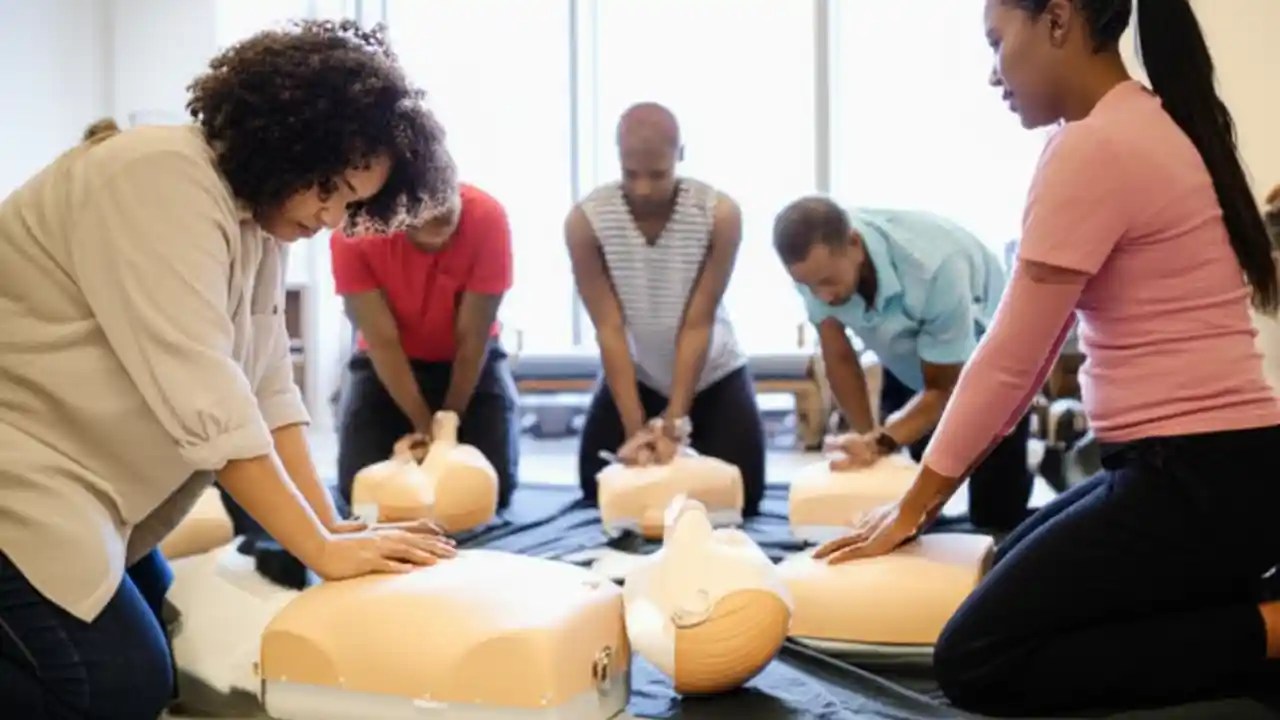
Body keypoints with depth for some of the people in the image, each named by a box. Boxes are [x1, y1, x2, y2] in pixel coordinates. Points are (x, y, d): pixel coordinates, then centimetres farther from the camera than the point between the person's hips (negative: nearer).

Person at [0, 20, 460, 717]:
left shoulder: (260, 213, 4)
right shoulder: (162, 179, -22)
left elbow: (266, 389, 1)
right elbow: (203, 403, -27)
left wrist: (333, 529, -7)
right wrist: (323, 549, -24)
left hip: (78, 481, 9)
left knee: (167, 652, 9)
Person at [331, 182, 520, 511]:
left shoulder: (487, 217, -29)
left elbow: (471, 339, -21)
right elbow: (383, 342, -22)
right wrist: (424, 426, -25)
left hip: (470, 361, 0)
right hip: (387, 363, 0)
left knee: (495, 487, -16)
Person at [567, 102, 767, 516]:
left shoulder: (720, 214, -23)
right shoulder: (586, 221, -22)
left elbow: (697, 326, -24)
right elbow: (609, 330, -23)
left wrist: (674, 425, -28)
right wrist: (635, 429, -29)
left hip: (713, 376, -1)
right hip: (633, 376, 1)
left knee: (739, 501, -5)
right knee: (600, 499, 0)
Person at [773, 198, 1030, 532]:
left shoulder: (934, 268, -41)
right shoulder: (815, 262, -27)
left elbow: (943, 390, -26)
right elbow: (839, 357, -11)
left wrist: (880, 443, -40)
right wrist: (865, 441, -14)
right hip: (906, 367, 4)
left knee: (995, 517, -3)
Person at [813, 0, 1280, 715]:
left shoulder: (1092, 148, -19)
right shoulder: (1145, 124, 11)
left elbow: (1010, 360, -15)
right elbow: (1031, 356, 10)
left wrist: (913, 506, -3)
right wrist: (928, 494, 11)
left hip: (1195, 481, -10)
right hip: (1208, 468, 10)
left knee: (975, 663, -5)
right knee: (1009, 573, 24)